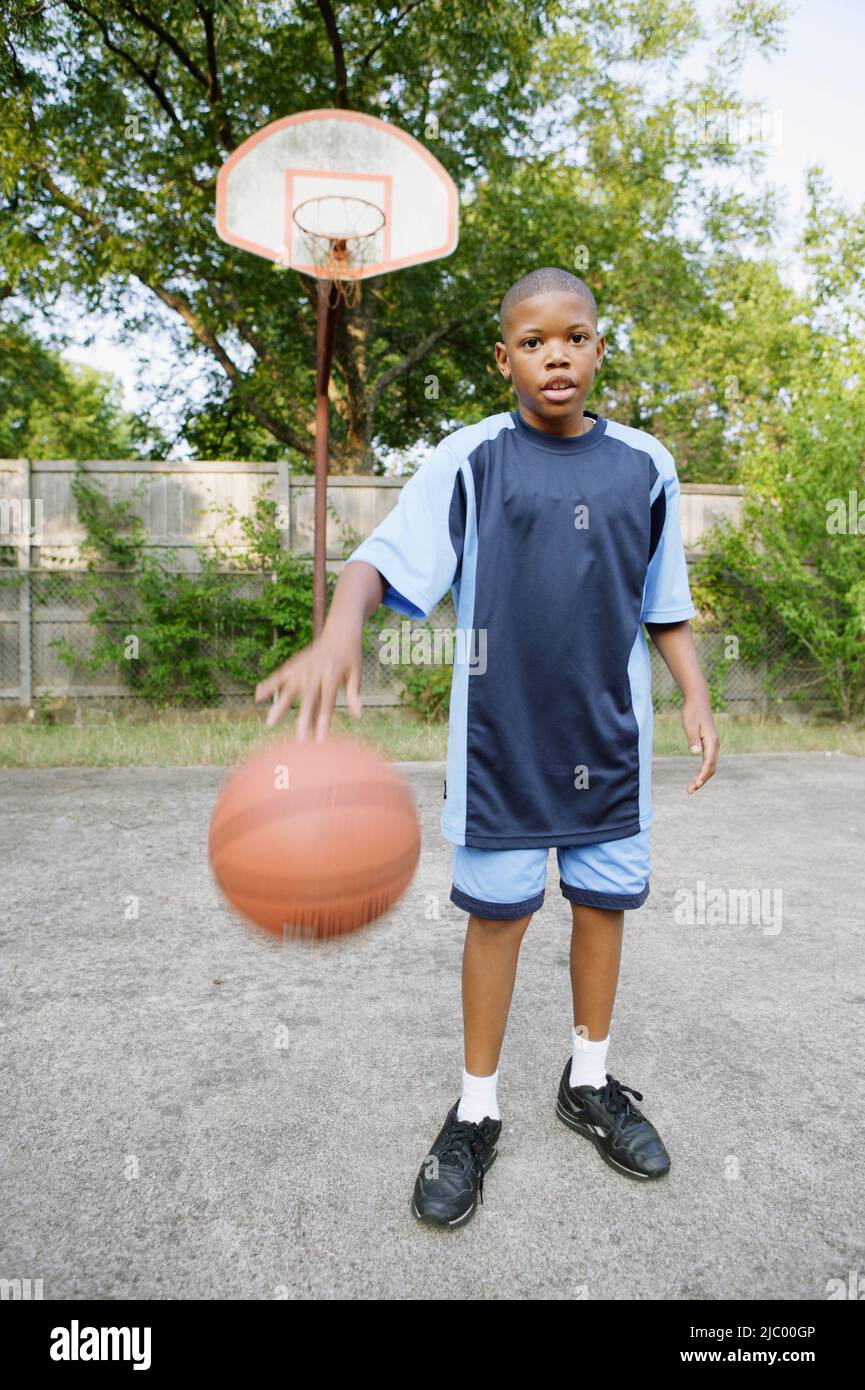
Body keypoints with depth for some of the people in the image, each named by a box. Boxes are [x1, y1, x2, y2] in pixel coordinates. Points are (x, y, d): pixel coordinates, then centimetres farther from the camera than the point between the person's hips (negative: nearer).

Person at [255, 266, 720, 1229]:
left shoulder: (643, 464, 4)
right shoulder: (472, 459, -5)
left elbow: (664, 605, 11)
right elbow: (385, 557, -17)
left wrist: (697, 703, 5)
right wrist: (337, 635, -37)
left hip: (610, 736, 3)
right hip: (502, 734, -3)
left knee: (605, 900, 13)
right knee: (498, 912, 6)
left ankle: (590, 1082, 36)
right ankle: (476, 1113, 26)